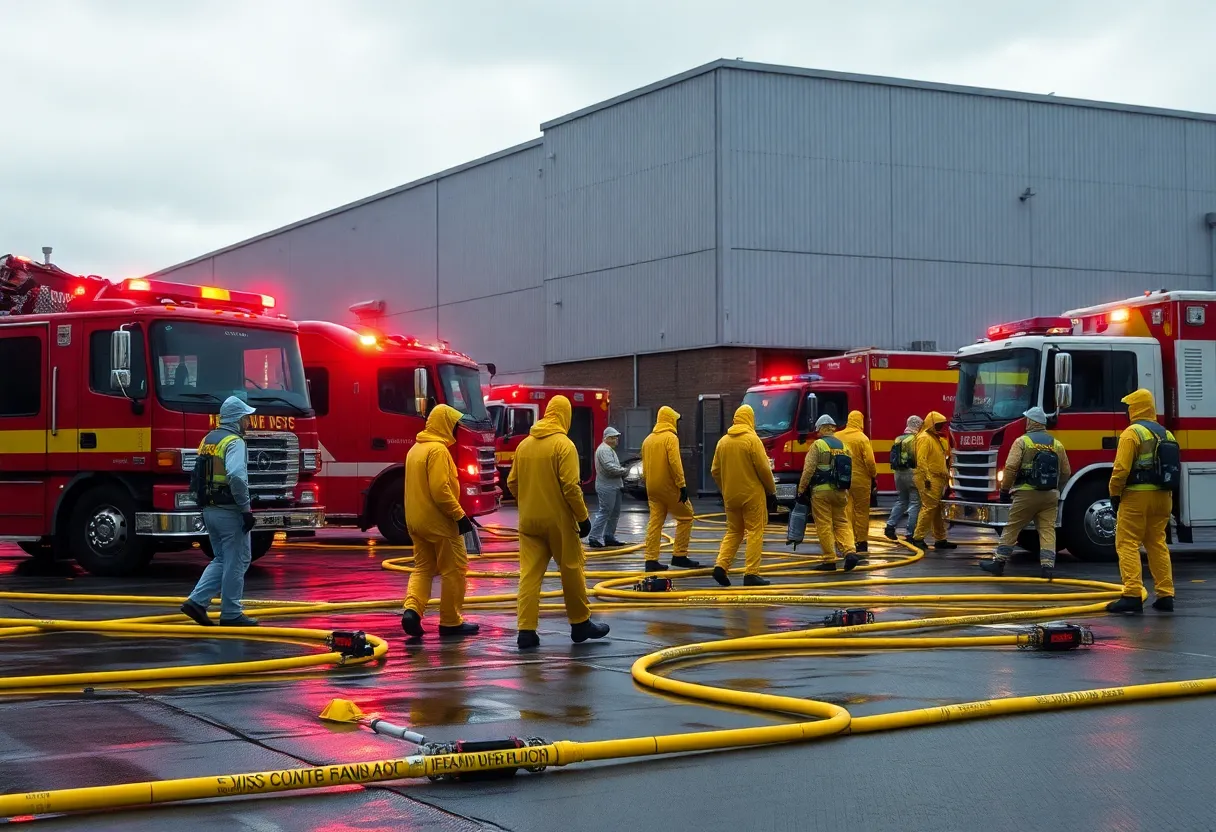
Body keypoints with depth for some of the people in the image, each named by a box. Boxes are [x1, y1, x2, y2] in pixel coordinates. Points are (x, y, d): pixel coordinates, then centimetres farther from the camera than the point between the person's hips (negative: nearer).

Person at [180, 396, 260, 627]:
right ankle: (231, 614, 5)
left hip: (209, 510, 9)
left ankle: (197, 601, 6)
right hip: (229, 512, -9)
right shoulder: (234, 442, -14)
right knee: (237, 561, 1)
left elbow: (197, 478, 16)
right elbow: (236, 476, -28)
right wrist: (246, 509, -22)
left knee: (221, 560, 18)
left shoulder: (208, 440, 14)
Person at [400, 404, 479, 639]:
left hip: (417, 521, 9)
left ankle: (412, 609, -6)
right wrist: (460, 515, -19)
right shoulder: (438, 450, -17)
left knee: (423, 568, 14)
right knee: (454, 571, 3)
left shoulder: (416, 449, 13)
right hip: (439, 522, -9)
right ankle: (451, 622, 8)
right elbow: (440, 489, -24)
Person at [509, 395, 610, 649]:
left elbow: (512, 482, 11)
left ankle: (526, 631, -3)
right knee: (571, 571, 9)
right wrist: (583, 518, -9)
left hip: (529, 521, 5)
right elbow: (570, 487, -17)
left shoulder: (524, 444, 7)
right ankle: (580, 624, 20)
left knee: (529, 574, 3)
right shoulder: (563, 444, -11)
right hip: (558, 520, -5)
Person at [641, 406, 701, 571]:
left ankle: (651, 559, 0)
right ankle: (679, 556, 2)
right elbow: (675, 463, -20)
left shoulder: (648, 439, 13)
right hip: (669, 486, -7)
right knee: (685, 517, 5)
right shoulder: (671, 437, -10)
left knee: (655, 522, 6)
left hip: (652, 488, 7)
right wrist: (682, 485, -19)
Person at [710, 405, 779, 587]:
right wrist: (772, 490, 1)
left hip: (730, 496, 5)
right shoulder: (752, 440, -10)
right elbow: (764, 469, -12)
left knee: (733, 531, 16)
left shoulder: (723, 441, 6)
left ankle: (721, 565, 0)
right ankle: (751, 574, -3)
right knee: (755, 532, 1)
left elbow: (715, 471, 10)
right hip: (752, 495, -5)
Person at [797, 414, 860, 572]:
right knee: (842, 523, 11)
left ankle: (830, 561, 0)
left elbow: (808, 470, -11)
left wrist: (801, 491, -4)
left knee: (824, 526, 0)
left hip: (821, 491, -5)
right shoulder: (844, 446, 11)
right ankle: (850, 552, -8)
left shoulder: (818, 445, -6)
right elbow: (850, 472, 15)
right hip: (840, 492, 5)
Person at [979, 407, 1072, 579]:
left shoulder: (1022, 441, -3)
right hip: (1050, 495, 3)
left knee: (1011, 528, 5)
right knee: (1047, 530, 3)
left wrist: (1005, 490, 0)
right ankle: (1047, 565, -6)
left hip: (1026, 494, -3)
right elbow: (1066, 472, 12)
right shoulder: (1057, 444, 10)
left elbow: (1010, 468, -11)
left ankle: (998, 562, 8)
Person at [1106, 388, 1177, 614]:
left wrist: (1114, 494, -6)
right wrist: (1167, 497, 18)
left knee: (1127, 544, -5)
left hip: (1137, 496, -7)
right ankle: (1165, 595, 11)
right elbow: (1172, 469, 13)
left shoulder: (1132, 433, -9)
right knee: (1157, 544, 13)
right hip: (1162, 497, 7)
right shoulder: (1167, 435, 13)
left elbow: (1121, 468, -16)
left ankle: (1133, 595, -14)